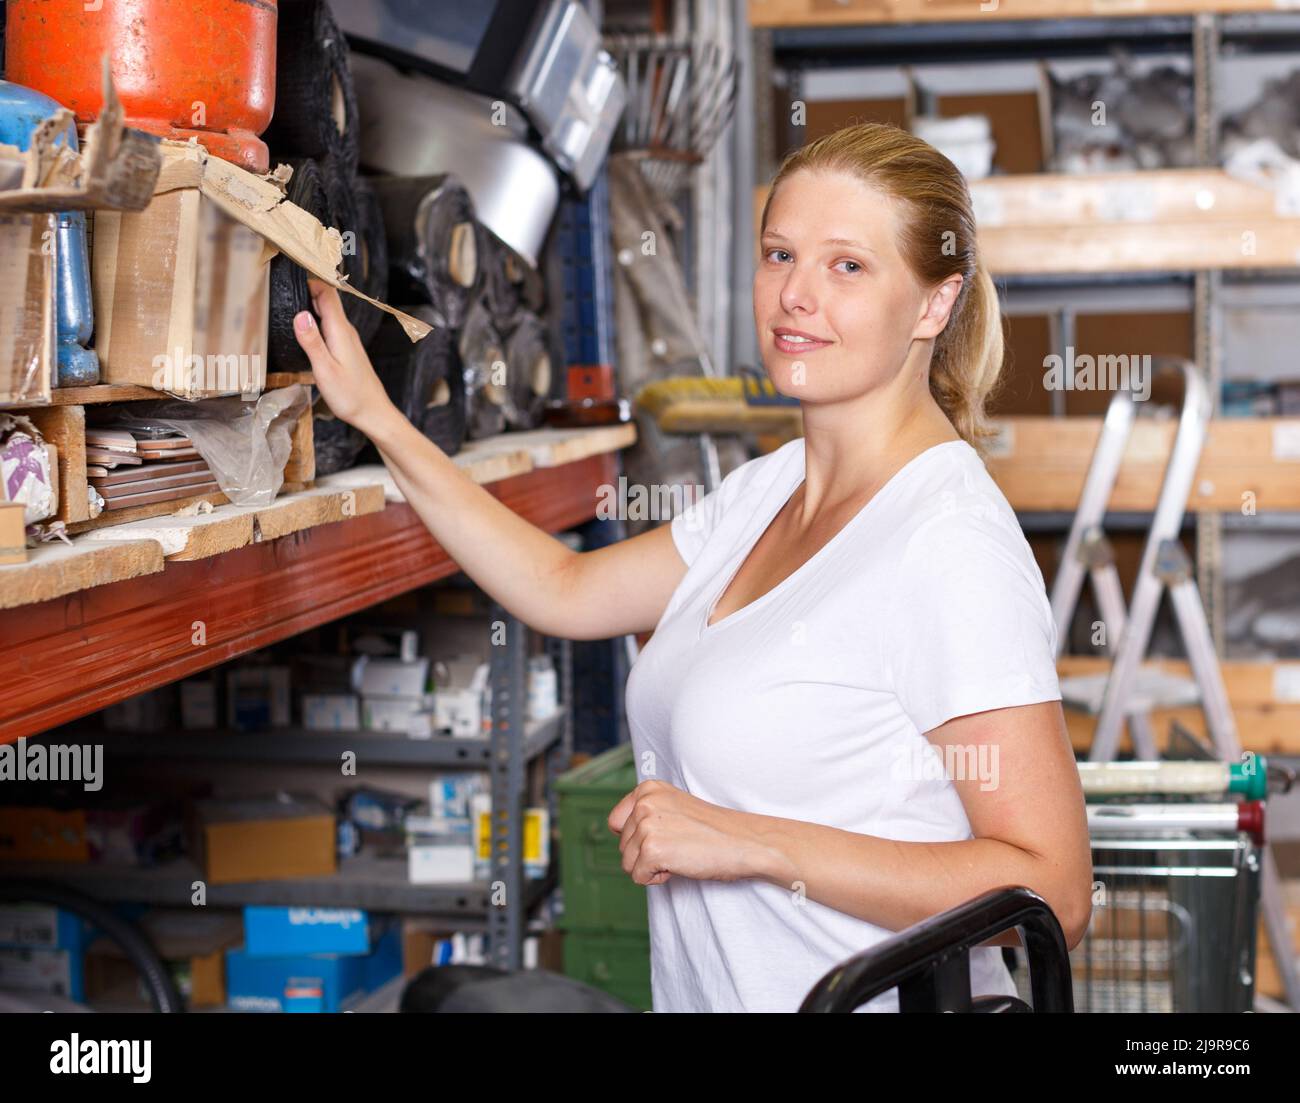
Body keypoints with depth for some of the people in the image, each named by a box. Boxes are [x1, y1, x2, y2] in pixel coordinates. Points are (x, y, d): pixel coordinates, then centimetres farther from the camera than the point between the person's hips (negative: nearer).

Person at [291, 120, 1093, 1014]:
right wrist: (376, 417, 16)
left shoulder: (949, 545, -16)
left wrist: (752, 842, -21)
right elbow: (569, 591, 19)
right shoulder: (771, 489, 9)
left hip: (860, 1004, -7)